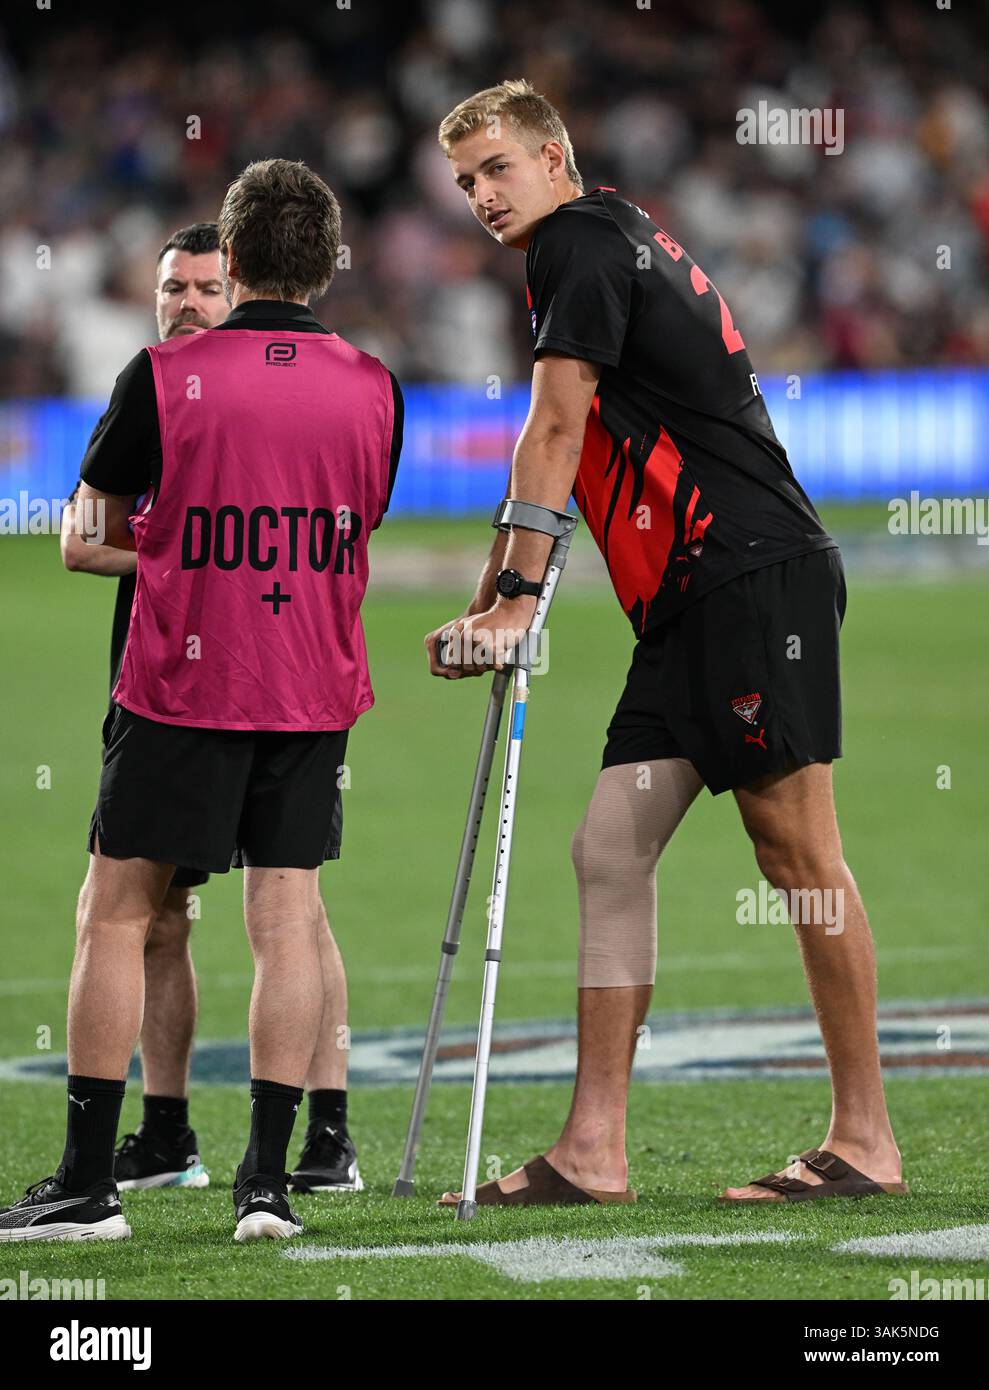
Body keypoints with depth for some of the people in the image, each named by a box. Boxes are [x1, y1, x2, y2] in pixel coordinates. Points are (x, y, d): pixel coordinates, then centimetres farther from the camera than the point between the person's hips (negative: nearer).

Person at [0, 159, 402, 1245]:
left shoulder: (165, 375, -8)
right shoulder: (373, 386, 2)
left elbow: (100, 516, 5)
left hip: (181, 687, -3)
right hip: (316, 689, 3)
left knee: (114, 913, 4)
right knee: (287, 919, 6)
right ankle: (267, 1178, 0)